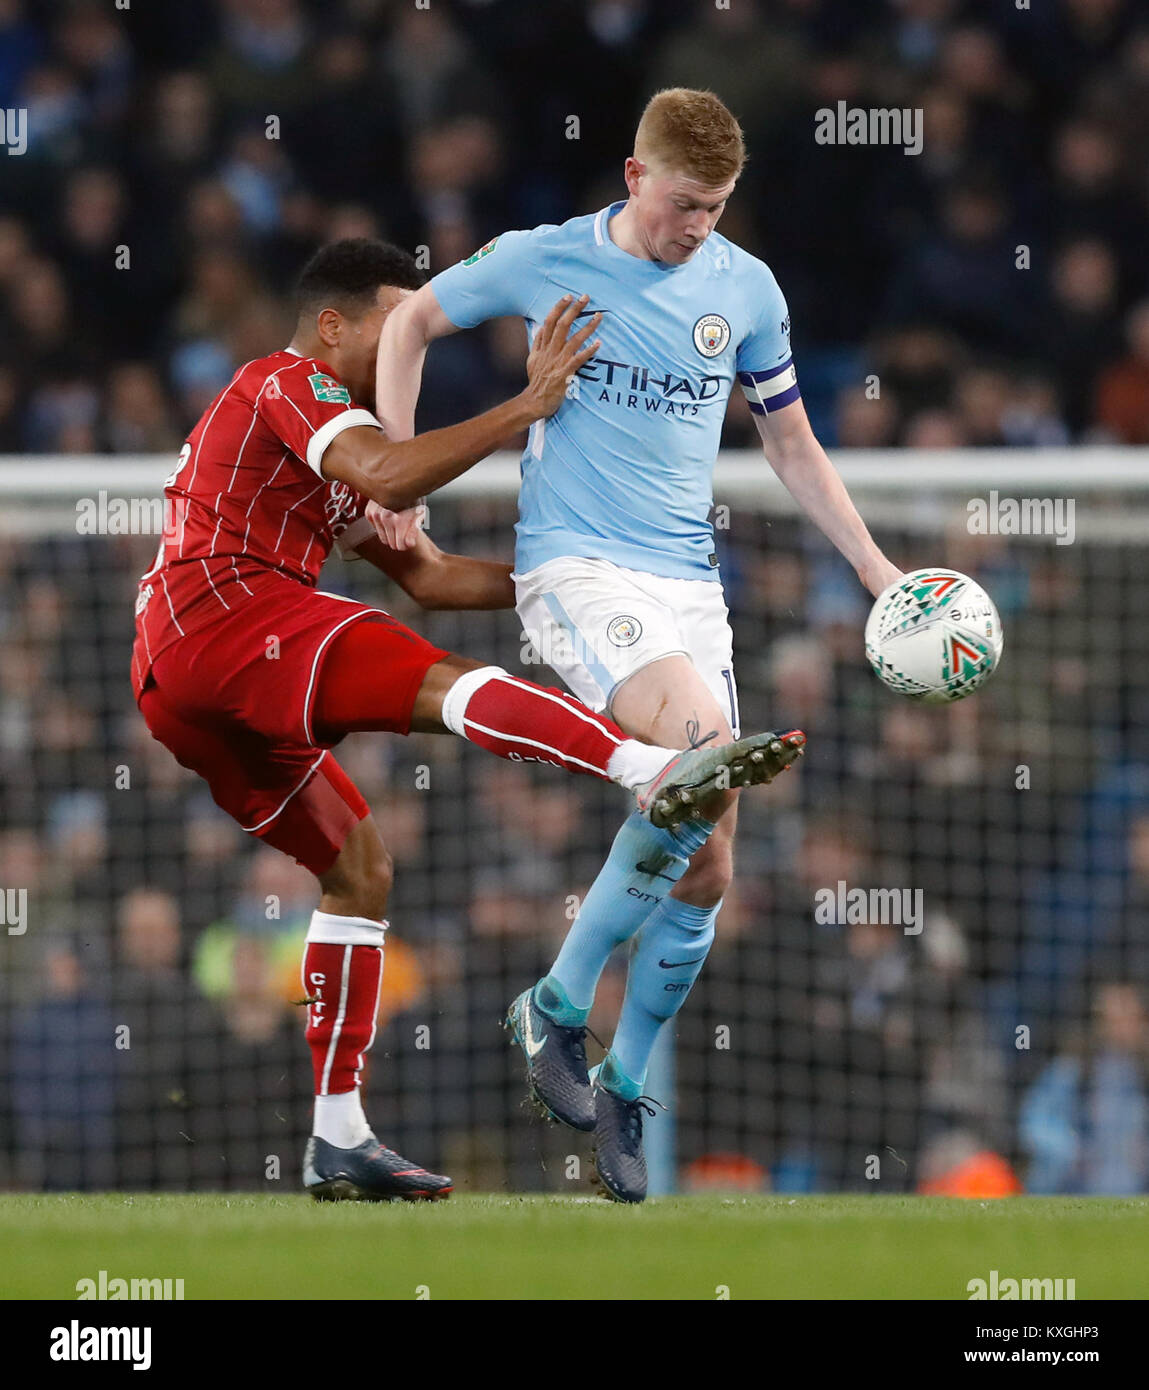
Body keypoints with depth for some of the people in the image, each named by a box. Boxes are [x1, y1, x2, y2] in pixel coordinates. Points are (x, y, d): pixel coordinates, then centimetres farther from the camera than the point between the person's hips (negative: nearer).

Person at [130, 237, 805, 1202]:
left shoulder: (317, 421, 33)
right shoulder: (288, 385, 2)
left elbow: (426, 574, 30)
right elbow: (387, 476, -19)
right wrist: (527, 408, -19)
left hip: (176, 688, 10)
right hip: (225, 615, -10)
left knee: (358, 865, 13)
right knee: (443, 682, -27)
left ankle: (338, 1140, 10)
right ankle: (655, 771, -51)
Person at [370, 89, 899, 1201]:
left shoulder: (745, 288, 6)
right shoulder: (545, 263, -3)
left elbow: (789, 442, 18)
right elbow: (412, 321, 12)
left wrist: (876, 568, 12)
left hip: (690, 584, 5)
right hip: (576, 568, -5)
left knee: (707, 867, 0)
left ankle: (625, 1089, 18)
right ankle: (556, 1005, -17)